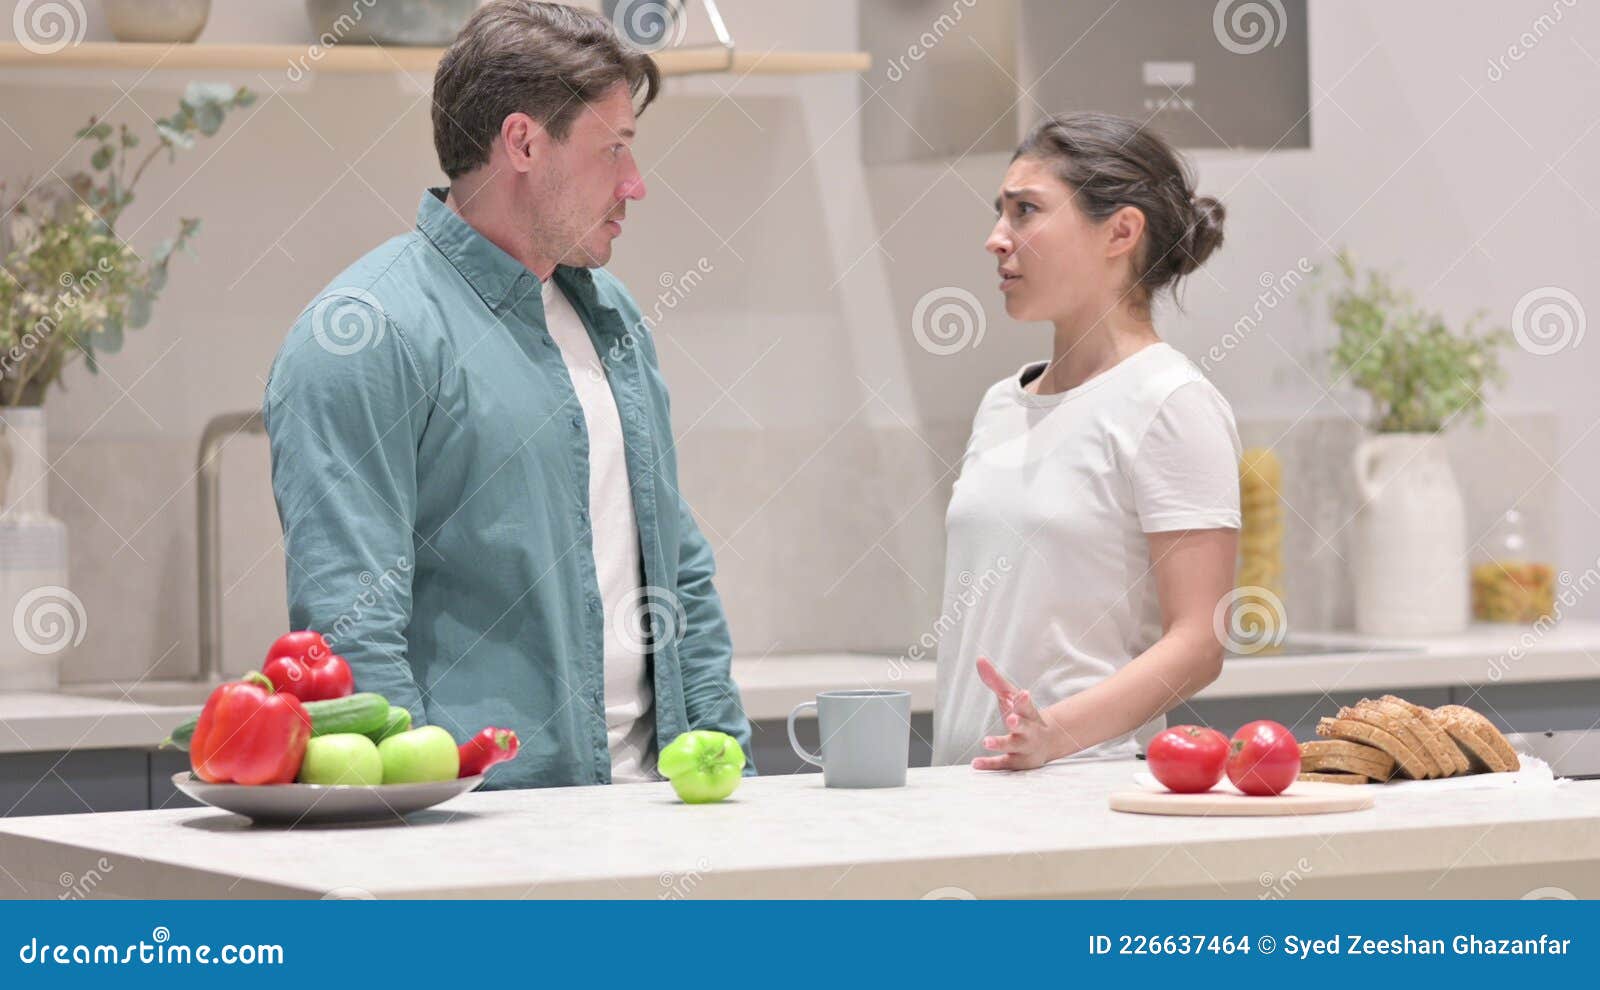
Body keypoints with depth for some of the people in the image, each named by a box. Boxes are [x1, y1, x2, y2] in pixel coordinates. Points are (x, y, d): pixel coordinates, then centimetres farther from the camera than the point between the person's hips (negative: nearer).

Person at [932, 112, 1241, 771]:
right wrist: (943, 772, 10)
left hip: (1089, 770, -6)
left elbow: (1197, 644, -11)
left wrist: (1056, 731, -23)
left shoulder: (1171, 403, -4)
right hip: (967, 778, 6)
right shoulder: (1002, 405, 18)